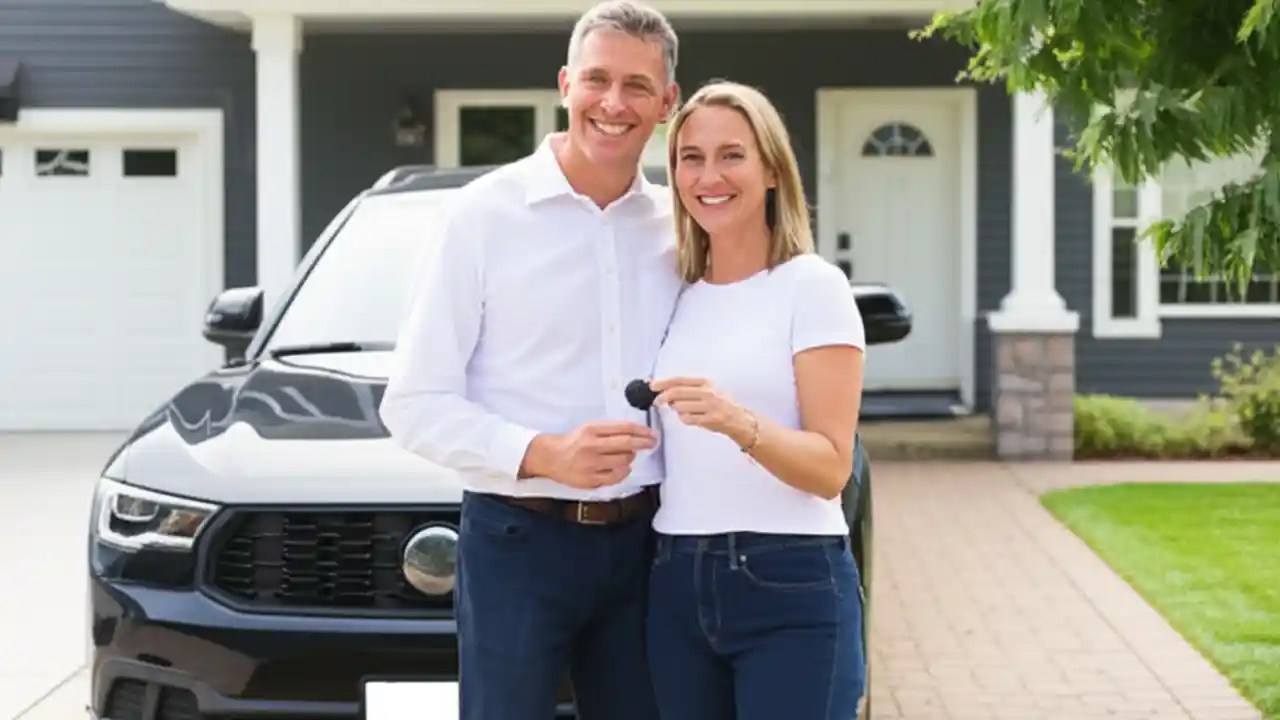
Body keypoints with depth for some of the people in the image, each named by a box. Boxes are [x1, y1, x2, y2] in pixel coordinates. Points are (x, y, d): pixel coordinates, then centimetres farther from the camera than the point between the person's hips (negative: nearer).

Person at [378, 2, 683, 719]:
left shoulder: (678, 225, 7)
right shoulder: (487, 212, -6)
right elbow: (415, 403, -8)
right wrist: (542, 455, -21)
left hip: (639, 542, 4)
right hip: (518, 541, -4)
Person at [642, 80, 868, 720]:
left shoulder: (812, 285, -4)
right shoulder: (676, 297, 13)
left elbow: (831, 468, -12)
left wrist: (739, 423, -27)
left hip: (791, 589, -5)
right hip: (677, 586, 5)